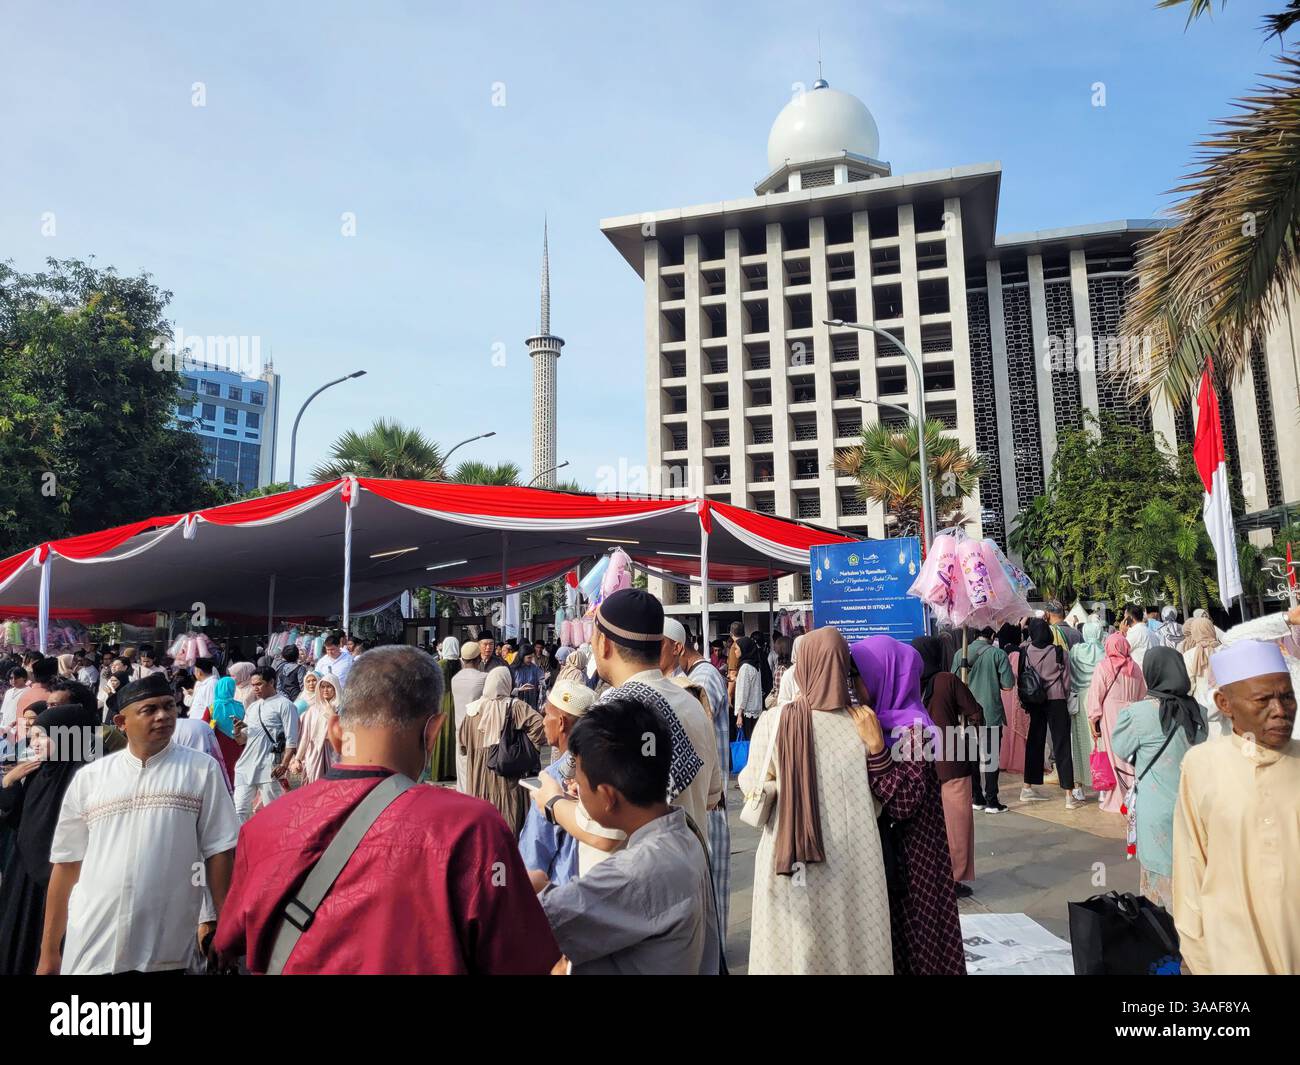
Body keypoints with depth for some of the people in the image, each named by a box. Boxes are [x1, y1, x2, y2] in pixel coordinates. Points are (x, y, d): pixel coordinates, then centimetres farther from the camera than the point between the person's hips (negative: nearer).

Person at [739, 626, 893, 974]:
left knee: (792, 945, 16)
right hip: (853, 862, 1)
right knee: (852, 943, 18)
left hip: (789, 862, -1)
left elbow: (752, 786, 0)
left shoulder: (773, 722, -13)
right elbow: (877, 797, 2)